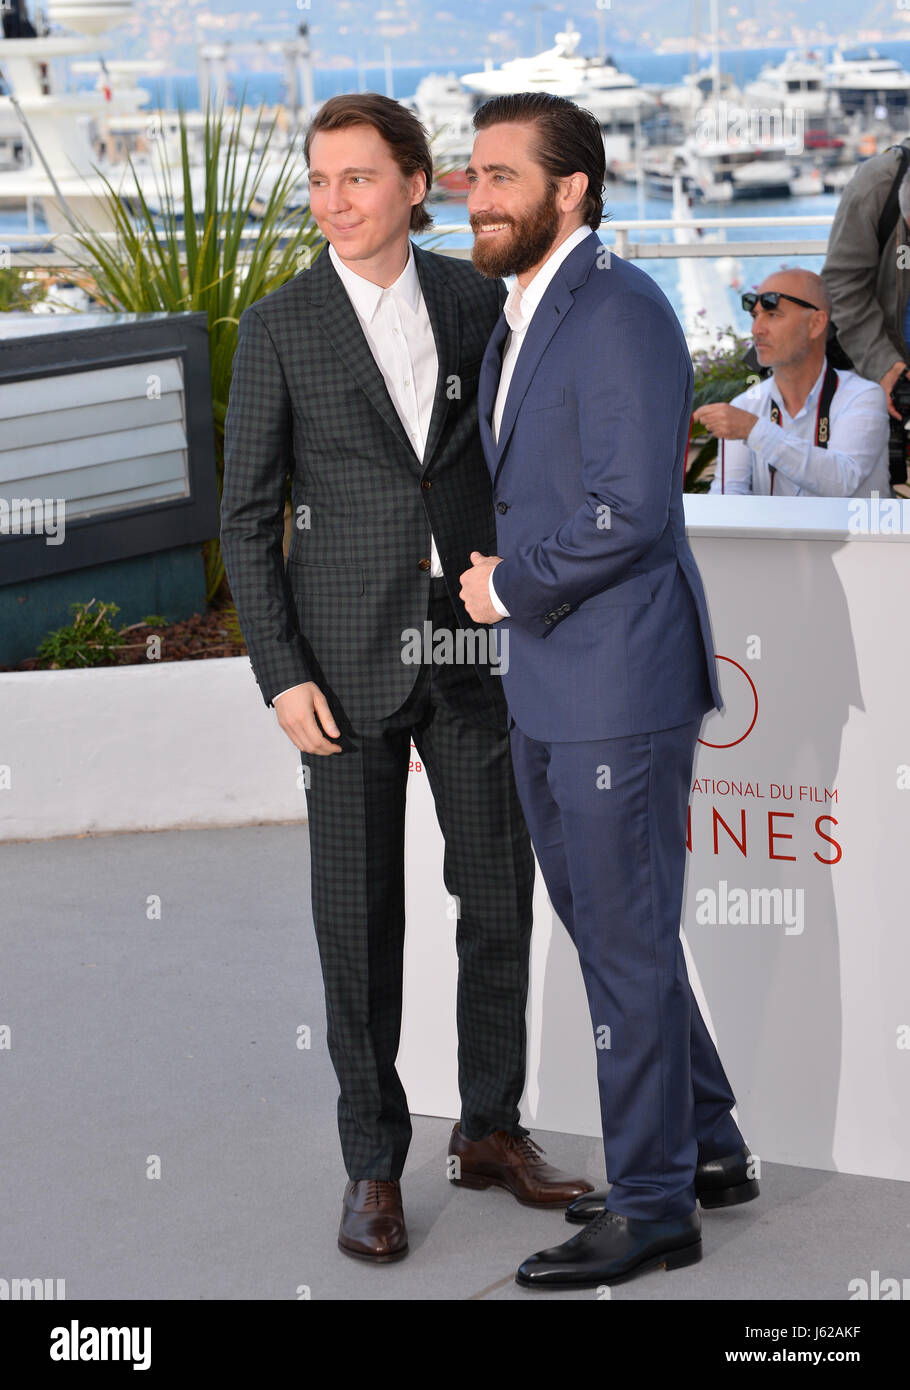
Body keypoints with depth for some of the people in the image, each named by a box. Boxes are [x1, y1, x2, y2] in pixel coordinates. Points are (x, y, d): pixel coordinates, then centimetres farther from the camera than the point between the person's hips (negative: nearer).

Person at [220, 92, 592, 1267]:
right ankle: (374, 1165, 14)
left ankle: (491, 1130, 25)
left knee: (499, 893, 8)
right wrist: (282, 677, -11)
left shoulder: (475, 300, 4)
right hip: (347, 652, -3)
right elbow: (247, 516, -4)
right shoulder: (277, 329, -5)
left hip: (473, 641, 3)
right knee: (359, 914, 1)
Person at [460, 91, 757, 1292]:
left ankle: (653, 1205, 12)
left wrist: (510, 585, -13)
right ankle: (705, 1148, 31)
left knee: (627, 941, 0)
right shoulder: (516, 323, 14)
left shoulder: (619, 313, -16)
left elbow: (633, 513, -23)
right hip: (546, 692, 10)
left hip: (622, 688, -10)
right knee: (601, 926, 17)